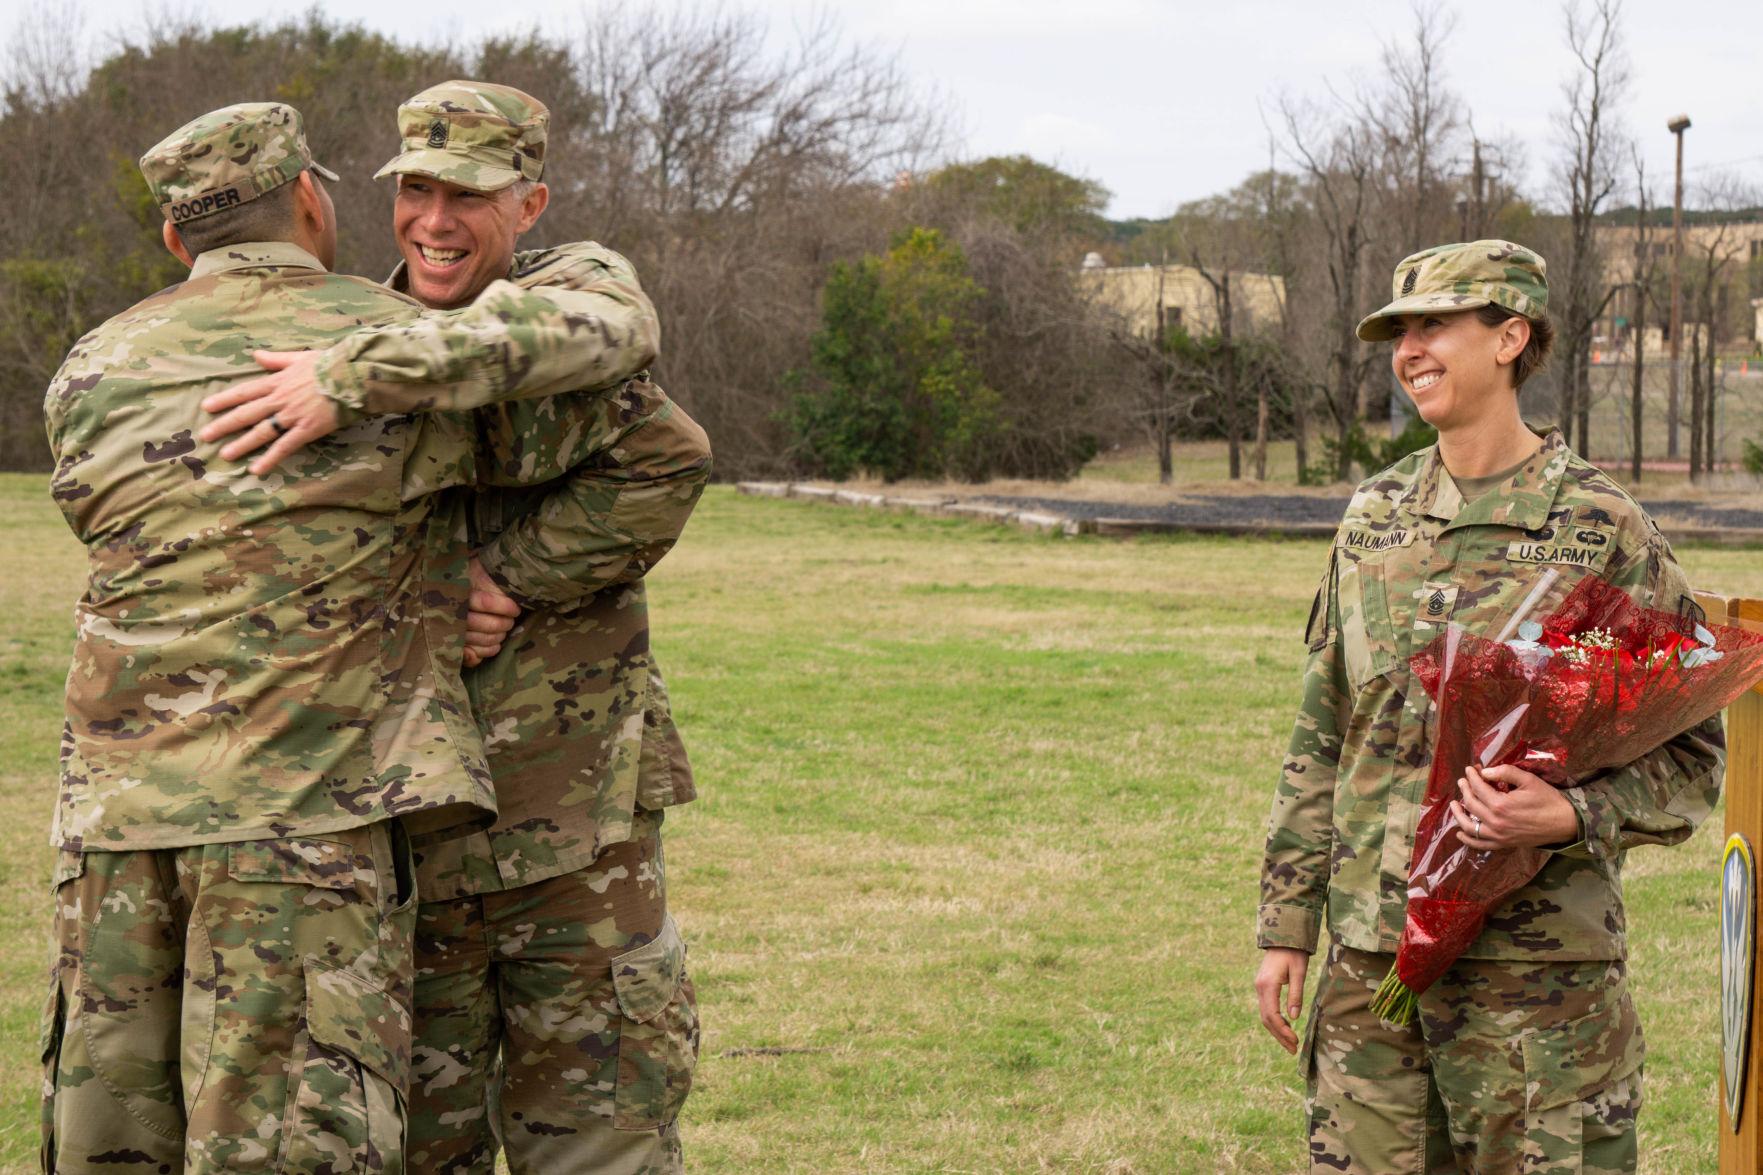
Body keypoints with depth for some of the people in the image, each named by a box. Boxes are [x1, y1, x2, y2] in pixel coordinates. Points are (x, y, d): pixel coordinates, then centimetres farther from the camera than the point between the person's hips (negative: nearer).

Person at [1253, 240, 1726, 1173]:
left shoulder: (1601, 530, -5)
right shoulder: (1373, 519, 10)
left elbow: (1693, 754, -3)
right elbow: (1318, 745, 15)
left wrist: (1570, 817, -21)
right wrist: (1285, 926, 12)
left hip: (1541, 968, -4)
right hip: (1372, 957, 5)